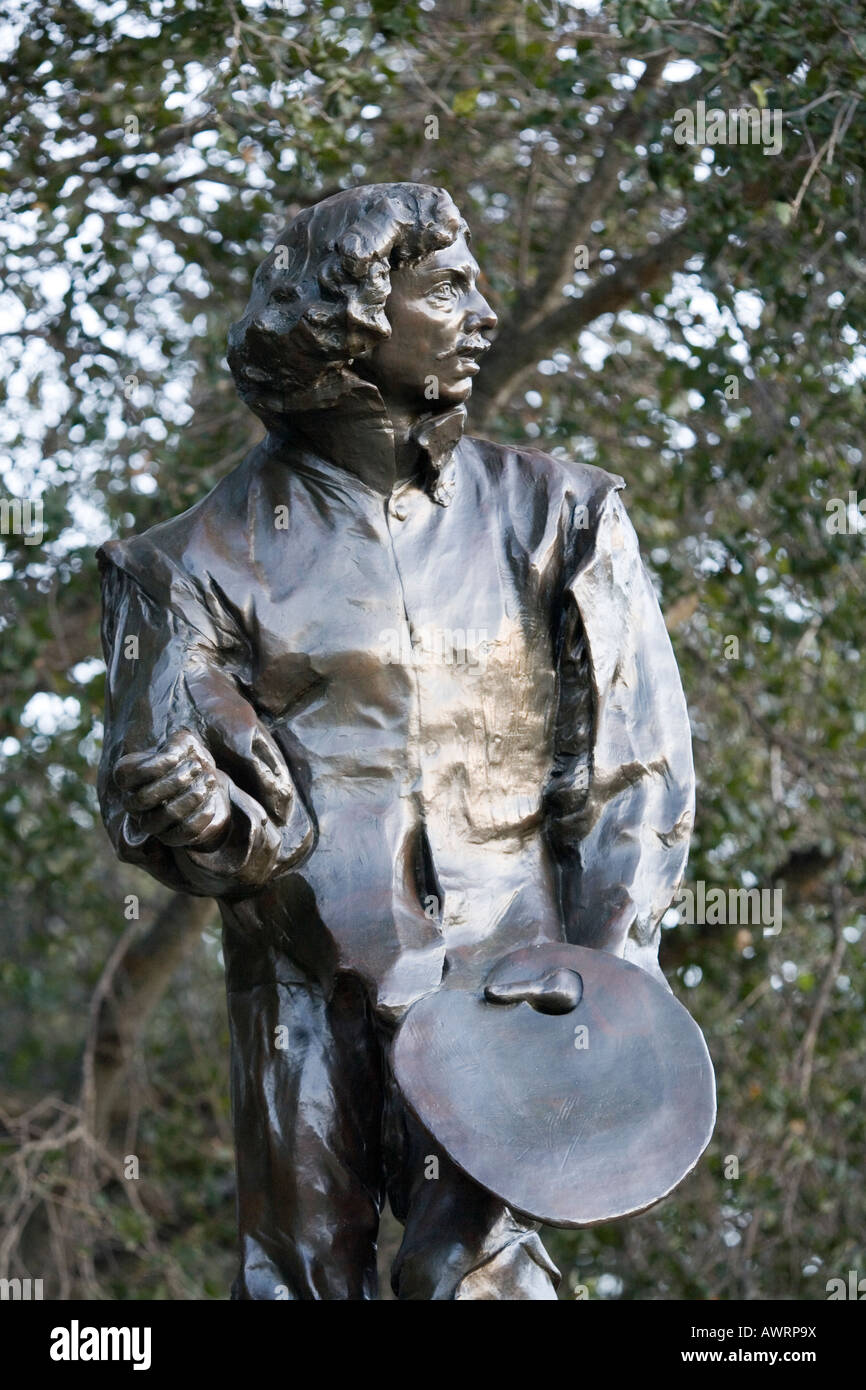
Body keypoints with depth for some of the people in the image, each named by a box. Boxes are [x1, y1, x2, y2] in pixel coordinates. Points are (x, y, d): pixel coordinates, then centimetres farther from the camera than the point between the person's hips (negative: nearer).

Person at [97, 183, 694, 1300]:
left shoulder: (552, 518, 6)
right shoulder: (214, 555, 1)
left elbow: (634, 759, 6)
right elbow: (143, 787, -1)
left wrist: (613, 972, -3)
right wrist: (206, 821, -26)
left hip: (495, 960, 0)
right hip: (304, 970, 0)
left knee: (472, 1262, -17)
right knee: (302, 1273, 4)